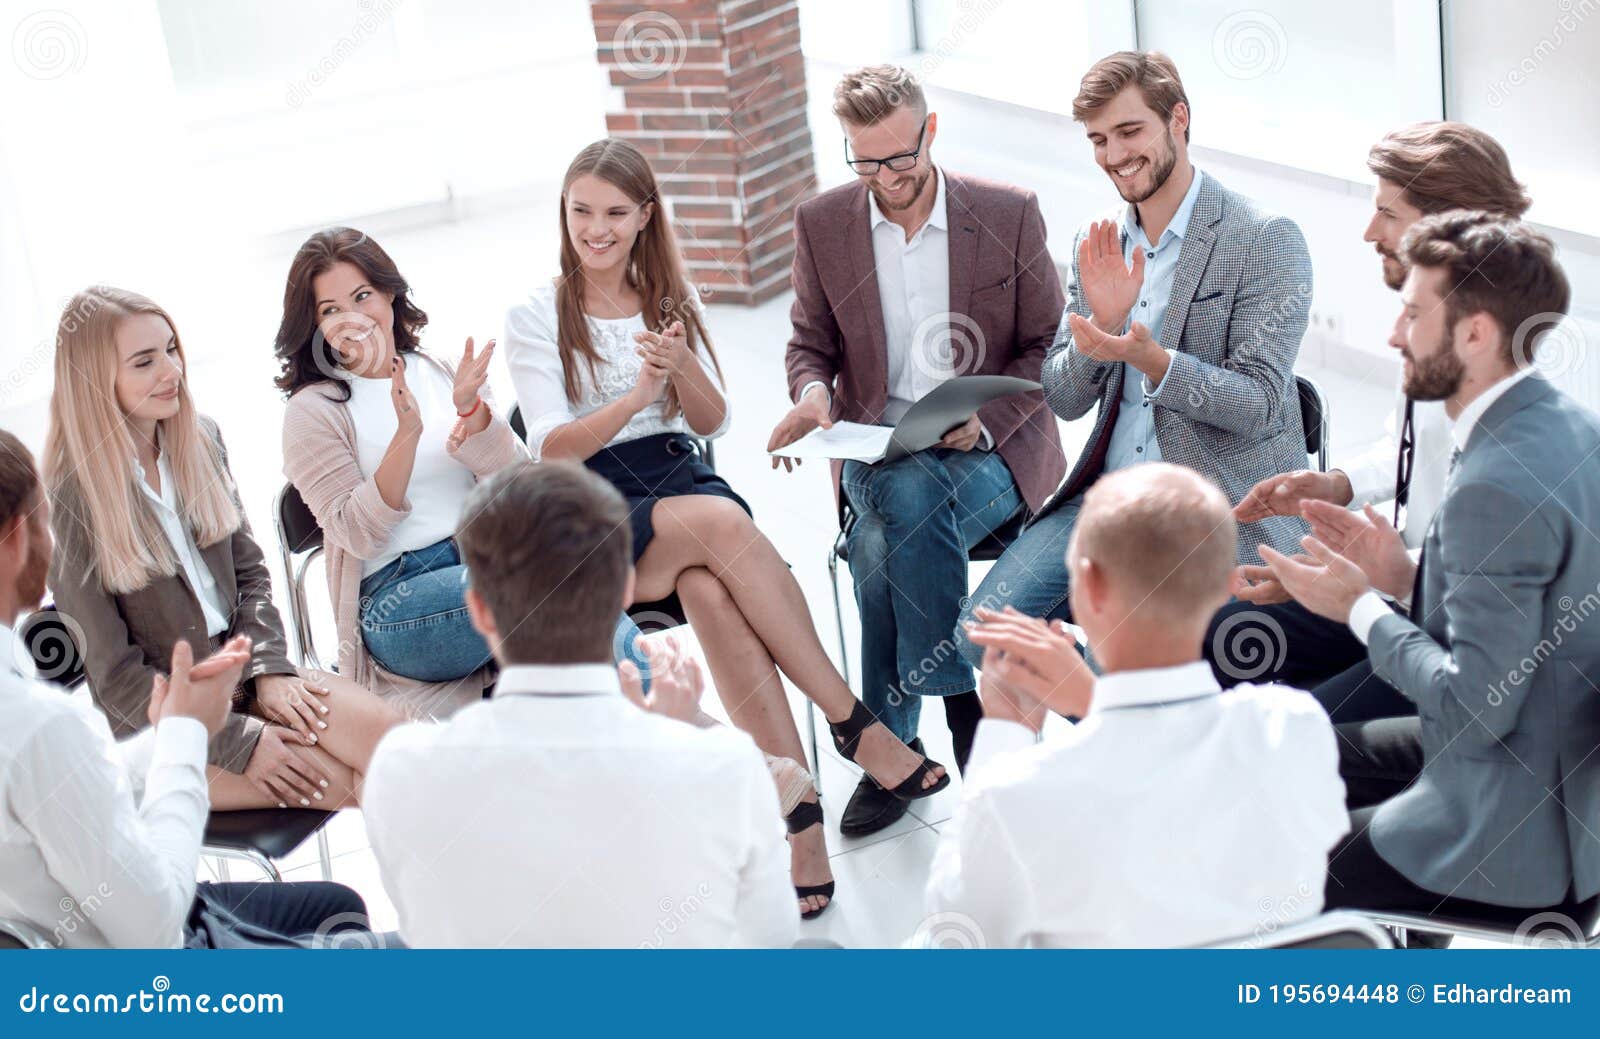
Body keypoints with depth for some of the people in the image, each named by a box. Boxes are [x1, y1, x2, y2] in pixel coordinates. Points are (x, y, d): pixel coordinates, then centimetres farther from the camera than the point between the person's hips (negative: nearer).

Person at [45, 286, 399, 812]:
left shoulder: (200, 439, 4)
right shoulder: (71, 498, -15)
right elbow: (115, 674, -13)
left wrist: (269, 670, -6)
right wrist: (239, 742, -18)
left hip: (240, 665, 5)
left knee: (386, 734, -22)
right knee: (347, 780, -24)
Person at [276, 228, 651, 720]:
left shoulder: (445, 374, 15)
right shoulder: (314, 411, 4)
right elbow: (356, 534, -7)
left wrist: (471, 410, -10)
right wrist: (407, 435, -18)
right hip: (396, 601, -4)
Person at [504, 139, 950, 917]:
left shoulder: (669, 298, 15)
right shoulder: (536, 317, 3)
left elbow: (712, 422, 10)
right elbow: (553, 449, -7)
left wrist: (682, 365, -12)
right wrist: (637, 395, -24)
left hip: (682, 480, 3)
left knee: (709, 588, -34)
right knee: (718, 522, -35)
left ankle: (797, 809, -37)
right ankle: (852, 721, -31)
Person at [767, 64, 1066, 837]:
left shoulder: (1009, 214, -2)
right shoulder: (821, 223, 4)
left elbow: (1047, 346, 2)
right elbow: (810, 343, 14)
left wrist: (983, 419, -15)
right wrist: (813, 392, -11)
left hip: (993, 449, -2)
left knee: (906, 497, -34)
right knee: (901, 503, -34)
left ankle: (891, 741, -19)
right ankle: (961, 692, -14)